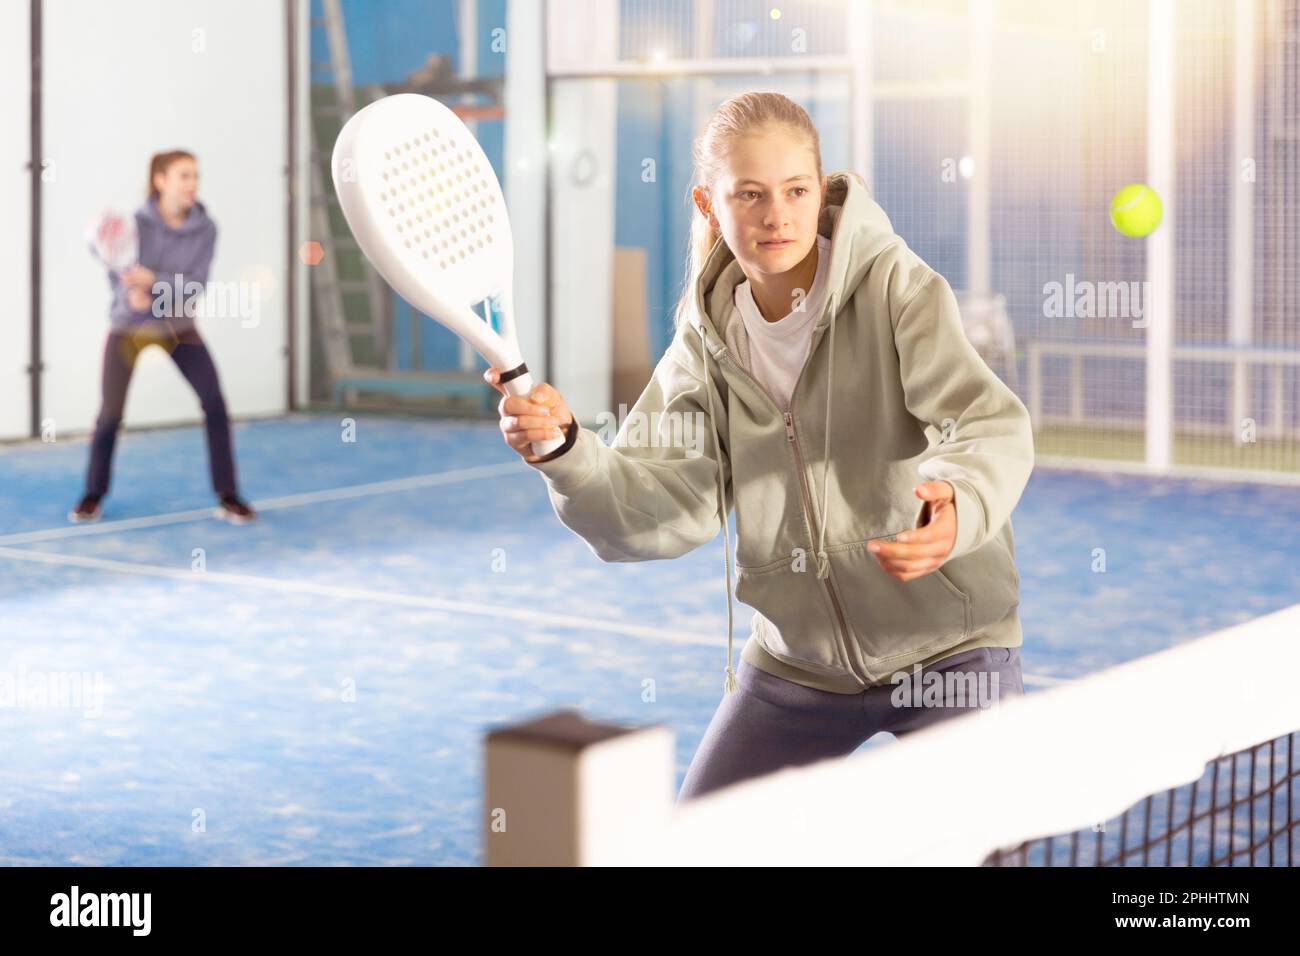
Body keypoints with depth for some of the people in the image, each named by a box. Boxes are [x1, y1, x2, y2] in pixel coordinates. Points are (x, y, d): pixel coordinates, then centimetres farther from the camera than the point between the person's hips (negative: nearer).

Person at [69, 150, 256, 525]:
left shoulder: (204, 228, -12)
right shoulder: (137, 223, -18)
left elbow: (195, 286, -19)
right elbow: (120, 278, -17)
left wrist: (154, 283, -35)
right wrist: (132, 294, -40)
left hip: (178, 325, 2)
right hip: (129, 325, -2)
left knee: (214, 403, -13)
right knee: (110, 413, -6)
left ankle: (228, 498, -4)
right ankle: (93, 496, 18)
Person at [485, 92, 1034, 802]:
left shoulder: (897, 291, -13)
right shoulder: (705, 343, 0)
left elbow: (991, 424, -28)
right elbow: (667, 507, -10)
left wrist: (961, 504, -50)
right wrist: (566, 450, -29)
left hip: (947, 648, -4)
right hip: (798, 660, 4)